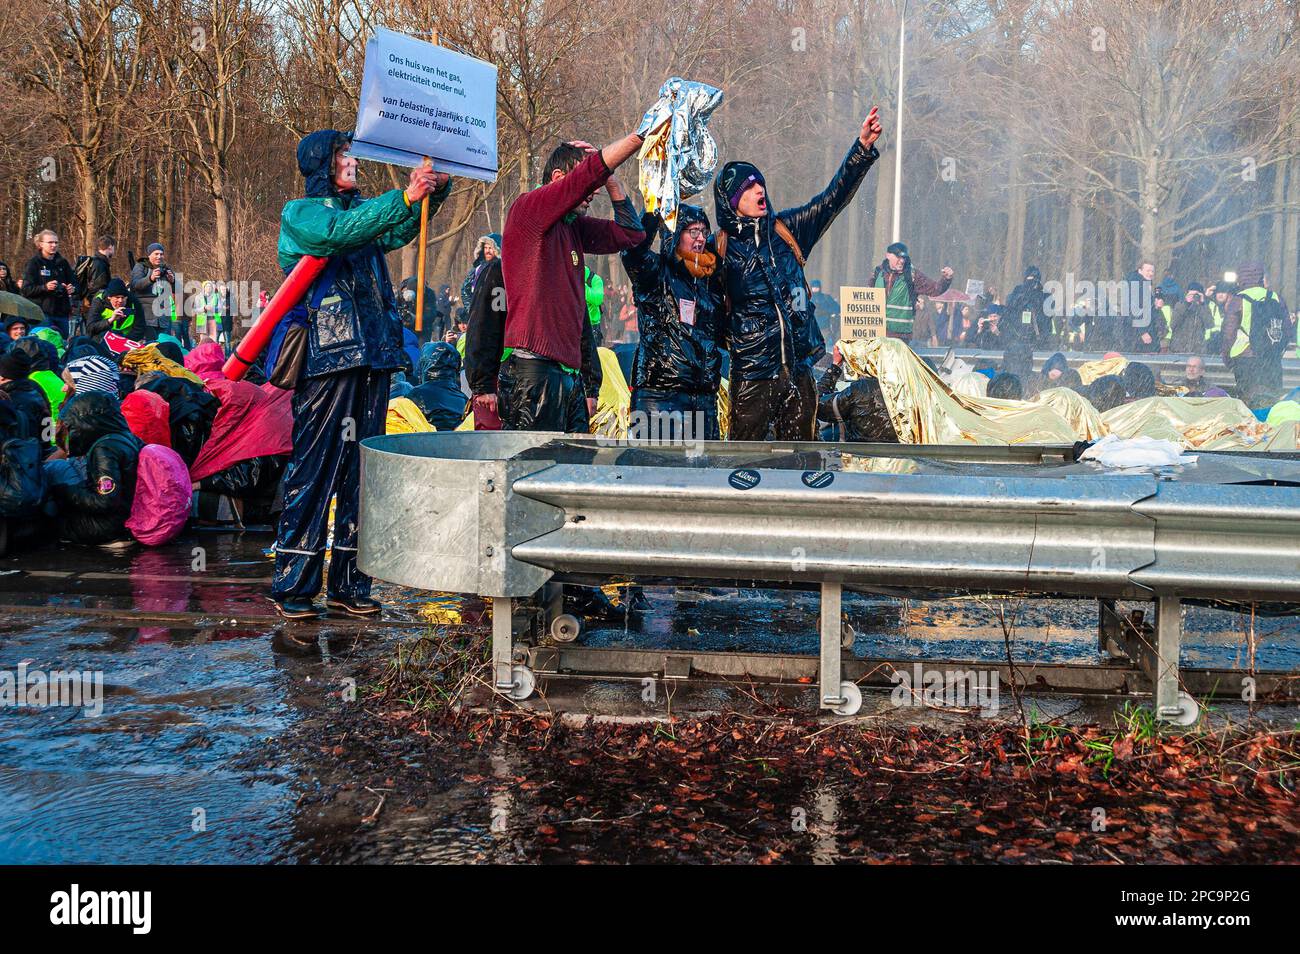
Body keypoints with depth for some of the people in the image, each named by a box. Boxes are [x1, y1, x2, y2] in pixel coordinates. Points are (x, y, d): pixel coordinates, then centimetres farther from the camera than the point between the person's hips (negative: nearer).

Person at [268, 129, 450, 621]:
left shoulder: (361, 209, 21)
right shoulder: (301, 213, 1)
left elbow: (399, 230, 6)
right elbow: (343, 230, -18)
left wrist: (436, 189, -9)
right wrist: (405, 196, -26)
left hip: (373, 356, 7)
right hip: (328, 356, -7)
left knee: (362, 470, 6)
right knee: (314, 469, -7)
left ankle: (349, 582, 11)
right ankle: (292, 585, -2)